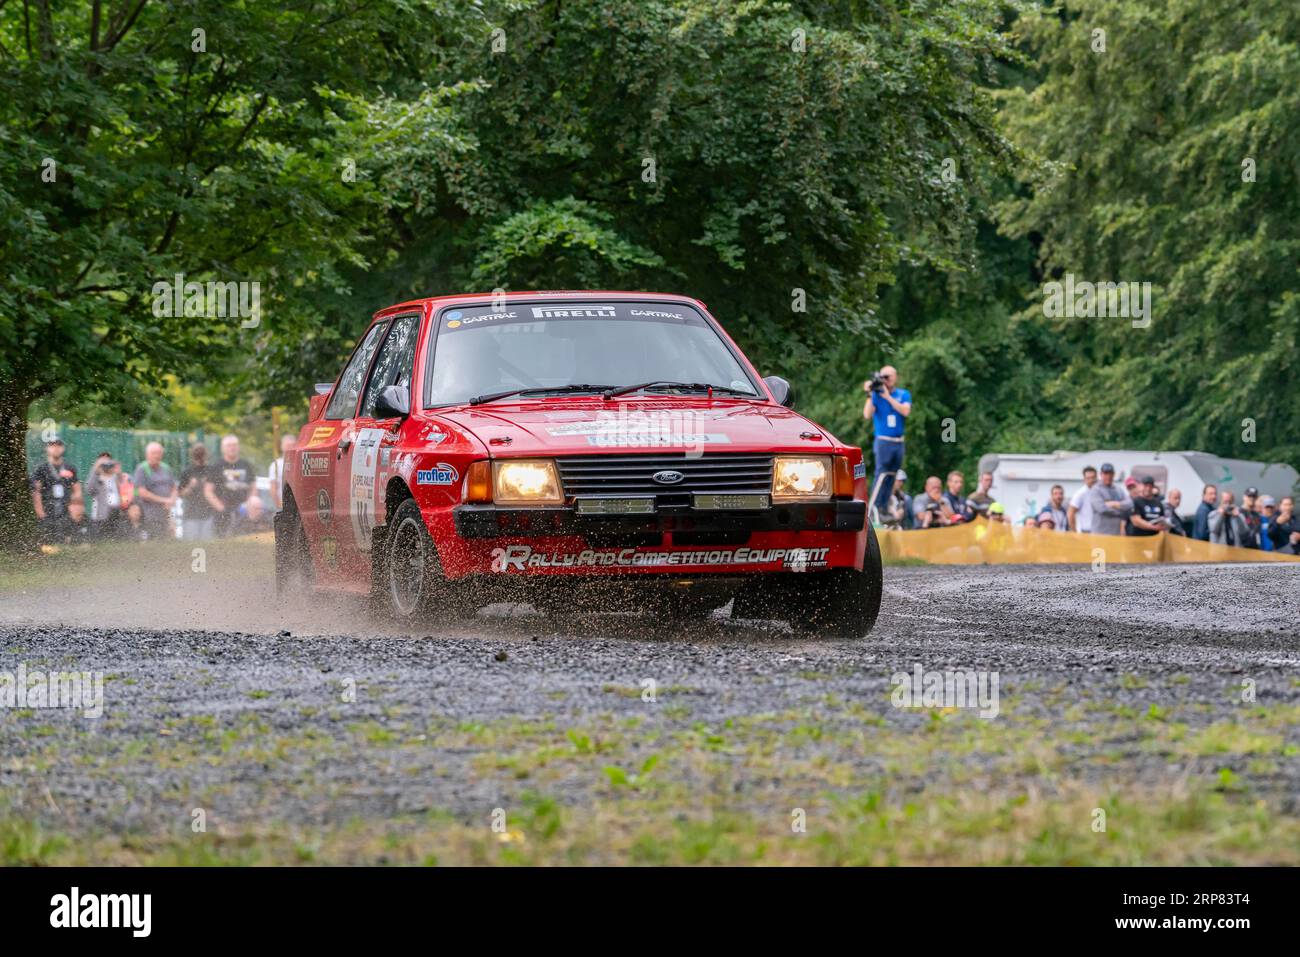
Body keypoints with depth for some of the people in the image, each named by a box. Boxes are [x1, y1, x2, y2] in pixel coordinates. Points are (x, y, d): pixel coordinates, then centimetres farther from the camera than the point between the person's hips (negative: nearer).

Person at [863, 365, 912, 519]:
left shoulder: (904, 395, 7)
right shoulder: (876, 394, 0)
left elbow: (905, 411, -12)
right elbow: (867, 414, -12)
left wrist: (888, 397, -15)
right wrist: (869, 395, -19)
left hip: (898, 442, 4)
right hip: (883, 441, -4)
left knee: (891, 476, 7)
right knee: (882, 473, -15)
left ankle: (883, 509, 14)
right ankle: (873, 508, -17)